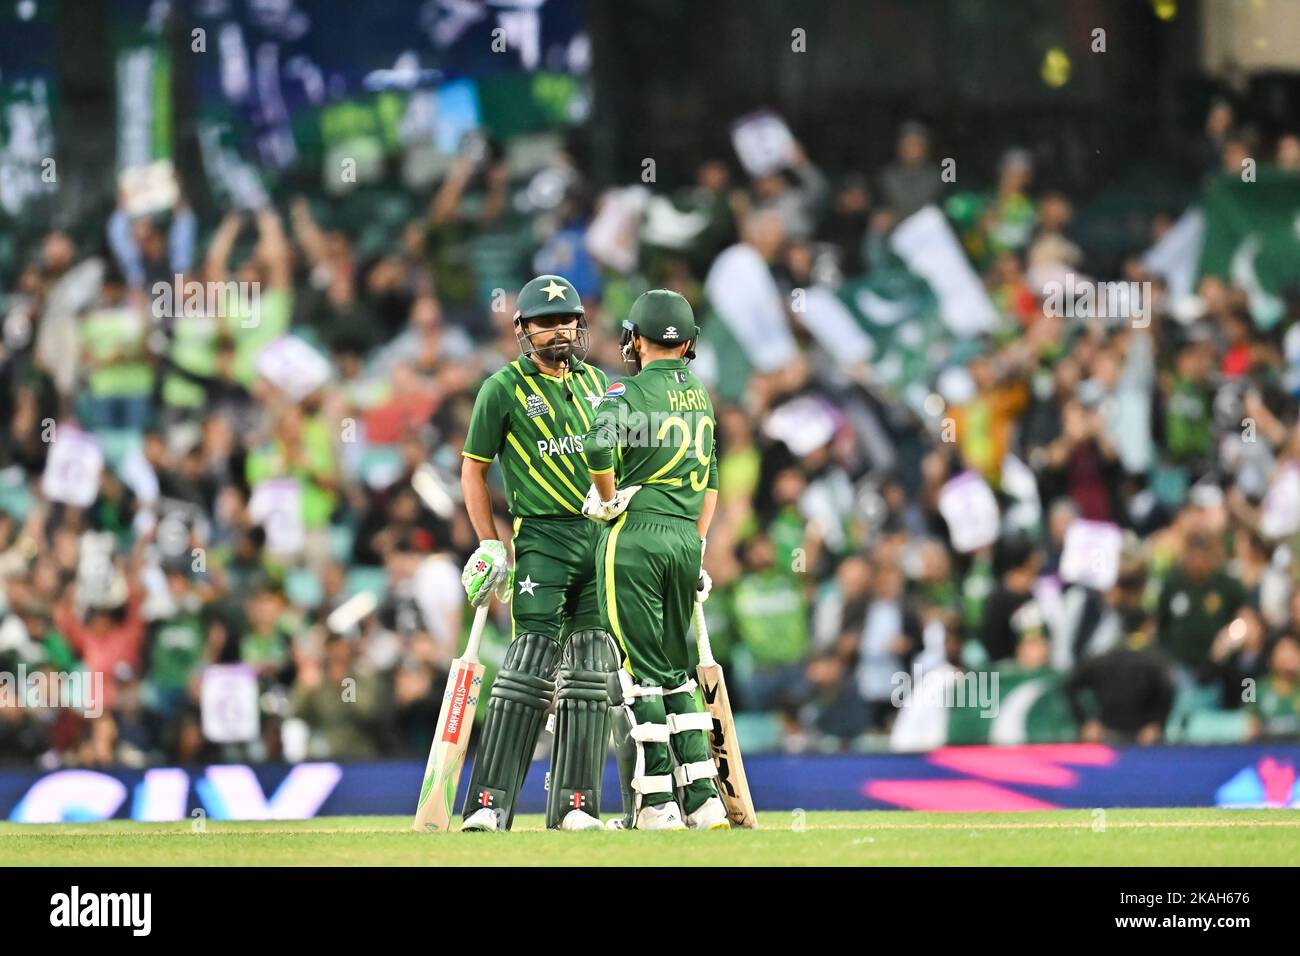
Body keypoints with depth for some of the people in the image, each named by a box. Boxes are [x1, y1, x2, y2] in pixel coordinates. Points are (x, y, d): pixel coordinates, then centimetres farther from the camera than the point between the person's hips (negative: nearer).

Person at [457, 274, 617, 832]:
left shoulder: (596, 382, 15)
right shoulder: (504, 388, 1)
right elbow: (473, 469, 4)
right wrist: (488, 546, -4)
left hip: (604, 535, 5)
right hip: (543, 537, -5)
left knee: (592, 670, 3)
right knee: (531, 662, -14)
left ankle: (574, 803, 7)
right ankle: (489, 804, -15)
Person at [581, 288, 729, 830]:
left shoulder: (629, 391, -5)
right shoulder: (700, 395, 15)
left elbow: (599, 444, -25)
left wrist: (607, 500, -9)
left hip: (633, 536, -6)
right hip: (687, 538, 6)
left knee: (639, 672, -2)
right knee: (675, 672, 14)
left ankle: (655, 803, -4)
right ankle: (702, 799, 7)